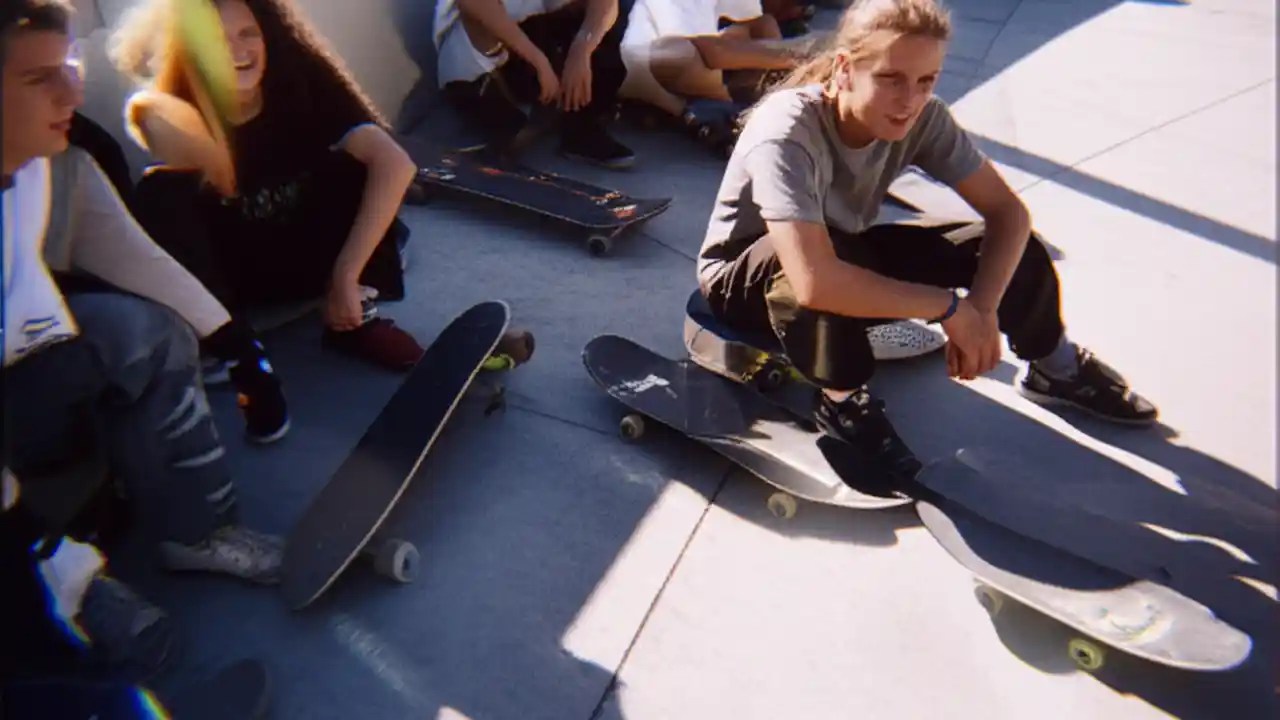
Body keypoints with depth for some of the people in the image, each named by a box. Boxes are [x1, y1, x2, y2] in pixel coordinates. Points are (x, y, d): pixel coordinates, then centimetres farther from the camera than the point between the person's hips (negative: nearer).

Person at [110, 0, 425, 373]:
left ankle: (356, 318, -16)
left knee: (353, 161, -23)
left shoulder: (302, 83, -17)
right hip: (230, 269, 0)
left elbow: (395, 164, -32)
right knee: (160, 192, -27)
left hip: (307, 256, 1)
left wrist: (346, 276, -37)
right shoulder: (175, 111, -15)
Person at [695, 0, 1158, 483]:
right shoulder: (786, 133, -35)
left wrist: (982, 309, -29)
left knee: (1013, 245, -9)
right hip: (744, 276, -5)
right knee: (823, 286, -41)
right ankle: (843, 403, -13)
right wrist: (951, 307, -36)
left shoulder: (923, 118, -18)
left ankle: (1055, 369, 19)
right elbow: (816, 282, -46)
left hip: (845, 253, 5)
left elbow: (1008, 212, -12)